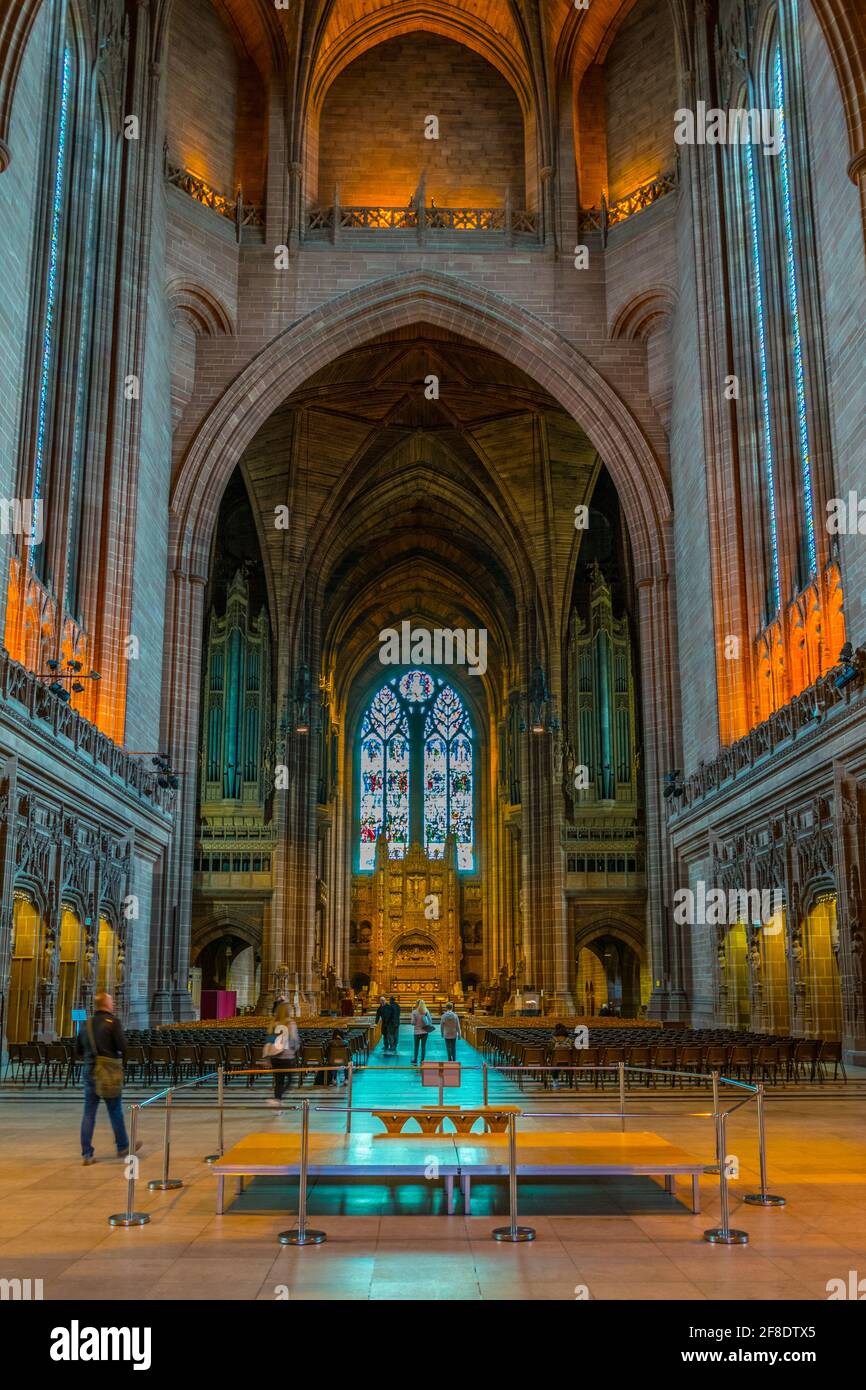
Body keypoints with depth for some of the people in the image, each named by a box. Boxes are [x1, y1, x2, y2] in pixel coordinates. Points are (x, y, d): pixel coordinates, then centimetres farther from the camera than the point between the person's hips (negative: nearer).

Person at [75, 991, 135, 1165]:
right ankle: (123, 1147, 22)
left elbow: (78, 1051, 13)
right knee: (115, 1111, 9)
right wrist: (120, 1056, 6)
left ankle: (86, 1154, 7)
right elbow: (123, 1046, -15)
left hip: (89, 1072, 5)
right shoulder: (112, 1022, -9)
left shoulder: (86, 1024, 9)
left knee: (89, 1113, 7)